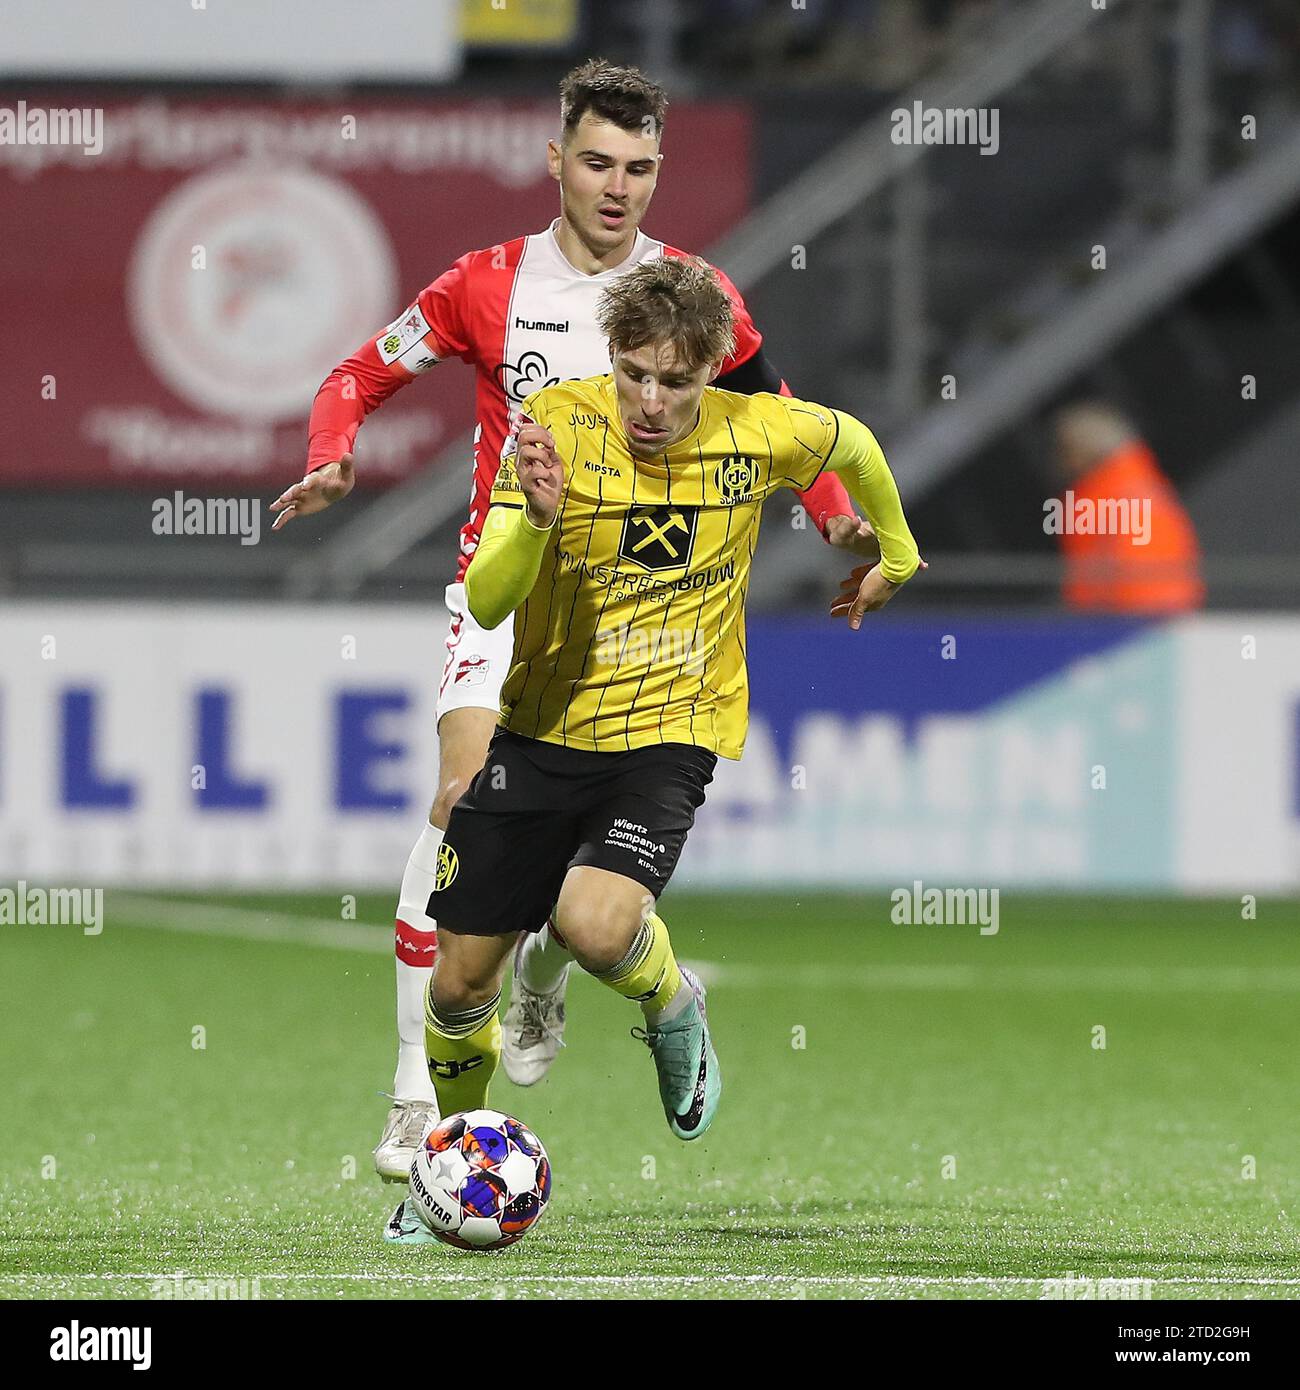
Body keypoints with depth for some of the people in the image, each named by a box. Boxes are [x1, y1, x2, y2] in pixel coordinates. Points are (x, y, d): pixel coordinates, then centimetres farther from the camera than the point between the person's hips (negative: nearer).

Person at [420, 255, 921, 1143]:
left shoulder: (759, 435, -10)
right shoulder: (557, 423, -13)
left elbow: (856, 446, 15)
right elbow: (486, 605, -20)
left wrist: (895, 556, 29)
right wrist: (538, 518, -38)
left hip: (669, 735, -2)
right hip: (541, 731, 2)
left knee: (596, 924, -30)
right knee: (462, 977, 4)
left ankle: (674, 1007, 6)